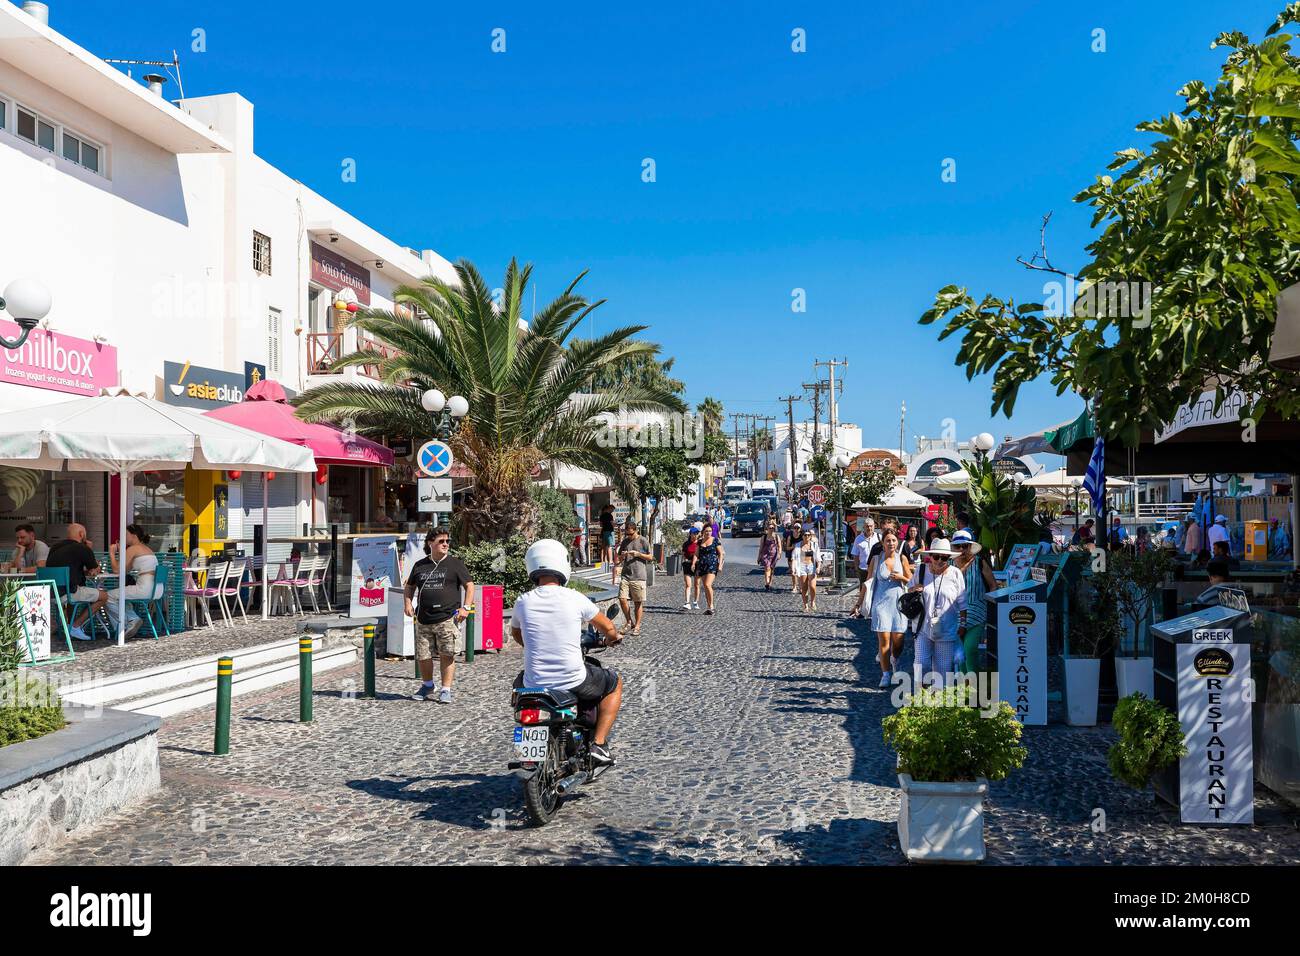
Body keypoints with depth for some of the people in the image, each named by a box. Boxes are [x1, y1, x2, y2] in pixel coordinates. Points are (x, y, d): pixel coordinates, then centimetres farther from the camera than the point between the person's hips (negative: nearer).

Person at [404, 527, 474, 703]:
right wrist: (408, 603, 7)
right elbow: (410, 586, 24)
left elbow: (469, 586, 3)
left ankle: (445, 690, 6)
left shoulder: (455, 564, 4)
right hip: (423, 620, 3)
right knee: (422, 656, 7)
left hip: (447, 618, -3)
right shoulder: (420, 565, 12)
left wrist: (466, 607, -9)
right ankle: (427, 686, 31)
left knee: (447, 655, -5)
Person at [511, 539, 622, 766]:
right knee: (615, 683, 25)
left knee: (519, 684, 38)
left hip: (535, 685, 3)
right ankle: (598, 743, 12)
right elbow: (608, 628, 7)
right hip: (574, 683, -3)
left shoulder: (522, 602, -2)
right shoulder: (575, 599, -8)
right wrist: (612, 638, 30)